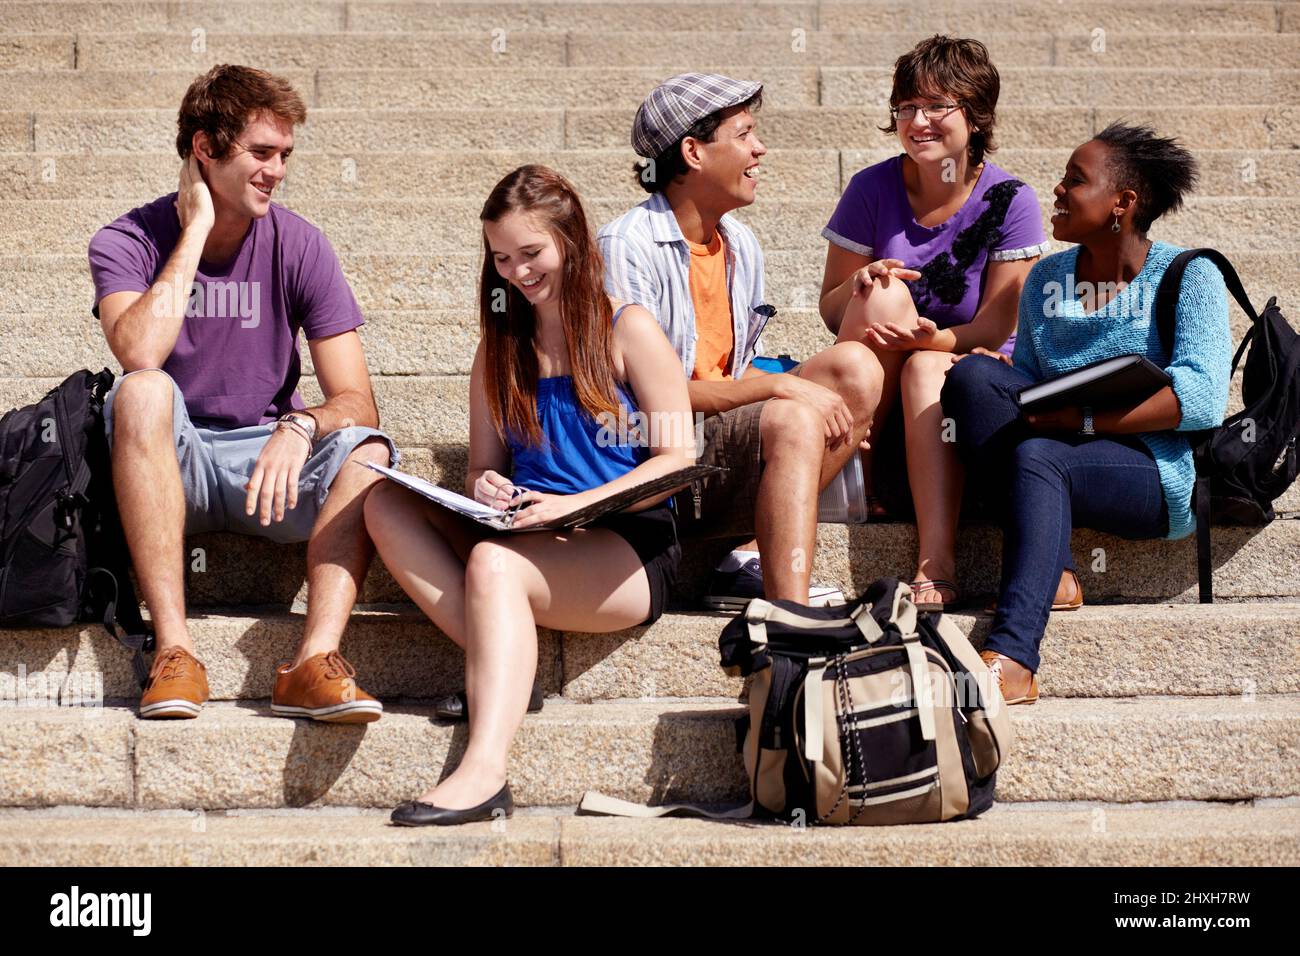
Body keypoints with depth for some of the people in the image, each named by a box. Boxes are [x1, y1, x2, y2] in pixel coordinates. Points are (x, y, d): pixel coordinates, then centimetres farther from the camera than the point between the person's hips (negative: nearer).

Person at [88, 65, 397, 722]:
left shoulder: (298, 247, -2)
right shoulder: (128, 243, -6)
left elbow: (356, 403, -8)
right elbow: (139, 355, -28)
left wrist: (299, 427, -32)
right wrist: (195, 230, -19)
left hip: (267, 463, 2)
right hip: (168, 465, -1)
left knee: (366, 450, -26)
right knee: (143, 391, -33)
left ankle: (315, 662, -41)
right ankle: (173, 650, -38)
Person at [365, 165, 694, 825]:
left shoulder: (627, 330, 4)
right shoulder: (500, 349, 19)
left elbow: (677, 458, -3)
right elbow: (484, 467, 19)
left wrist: (571, 505, -17)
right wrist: (485, 490, -8)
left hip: (627, 548, -5)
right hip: (533, 543, 5)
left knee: (495, 563, -36)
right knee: (385, 504, -18)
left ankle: (484, 771, -47)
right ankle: (498, 668, -28)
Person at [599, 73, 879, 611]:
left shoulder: (740, 246, 14)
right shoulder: (627, 246, -11)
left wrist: (835, 416, -1)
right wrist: (780, 386, -18)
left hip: (727, 432, 8)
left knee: (854, 367, -7)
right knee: (794, 418, -28)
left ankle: (748, 560, -14)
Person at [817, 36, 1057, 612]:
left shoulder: (1009, 202, -8)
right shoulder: (873, 189, -3)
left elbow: (995, 327, -10)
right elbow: (831, 311, 0)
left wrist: (936, 338, -32)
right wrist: (860, 288, -24)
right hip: (872, 393, 1)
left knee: (926, 370, -35)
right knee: (885, 294, -28)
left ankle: (936, 564, -47)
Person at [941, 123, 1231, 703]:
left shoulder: (1188, 277, 0)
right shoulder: (1047, 278, 18)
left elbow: (1201, 399, -13)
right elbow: (1027, 380, 16)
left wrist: (1083, 419, -19)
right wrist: (1000, 385, -9)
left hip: (1161, 477, -5)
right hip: (1063, 455, 5)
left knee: (1038, 457, -36)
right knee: (972, 375, -21)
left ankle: (1011, 659, -49)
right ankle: (1055, 570, -28)